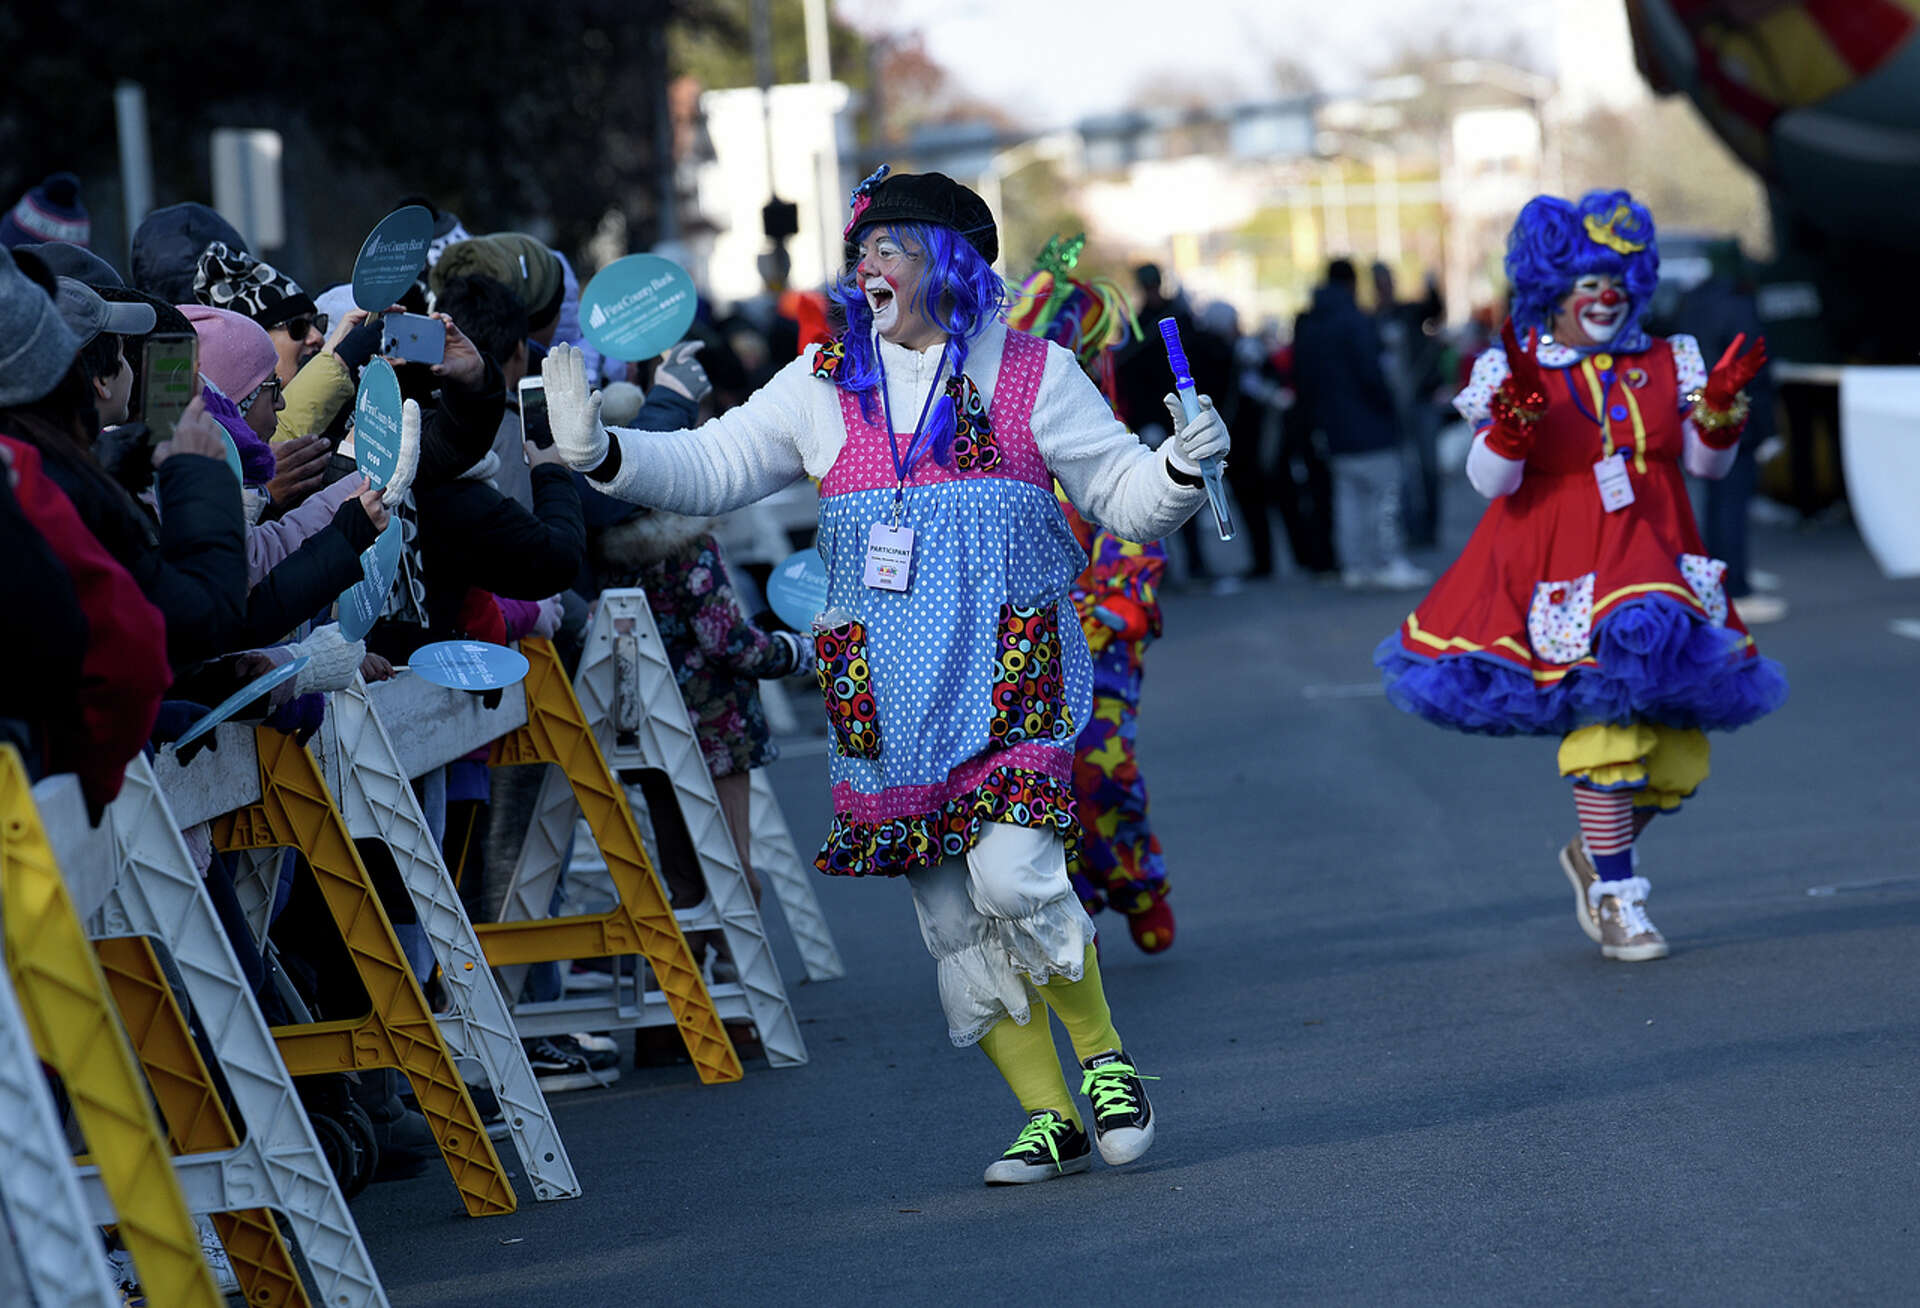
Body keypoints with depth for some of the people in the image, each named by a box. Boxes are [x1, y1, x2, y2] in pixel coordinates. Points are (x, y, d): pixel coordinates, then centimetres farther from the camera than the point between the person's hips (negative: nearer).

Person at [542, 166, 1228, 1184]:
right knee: (952, 922, 4)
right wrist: (599, 451, -7)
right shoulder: (823, 386, 10)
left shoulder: (1032, 374, 2)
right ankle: (1050, 1121, 15)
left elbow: (1128, 499, 5)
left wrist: (1181, 465, -17)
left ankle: (1105, 1057, 3)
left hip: (1014, 683, -4)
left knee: (1014, 880, -21)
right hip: (891, 700, 4)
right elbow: (709, 468, 9)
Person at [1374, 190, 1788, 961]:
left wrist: (1722, 405, -9)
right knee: (1608, 722, -18)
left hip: (1653, 572, 5)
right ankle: (1616, 898, -8)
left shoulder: (1664, 364, 11)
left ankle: (1595, 855, 29)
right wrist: (1516, 412, -26)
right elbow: (1489, 479, -10)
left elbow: (1705, 463, 9)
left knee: (1677, 757, 4)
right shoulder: (1517, 372, 0)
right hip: (1562, 580, -5)